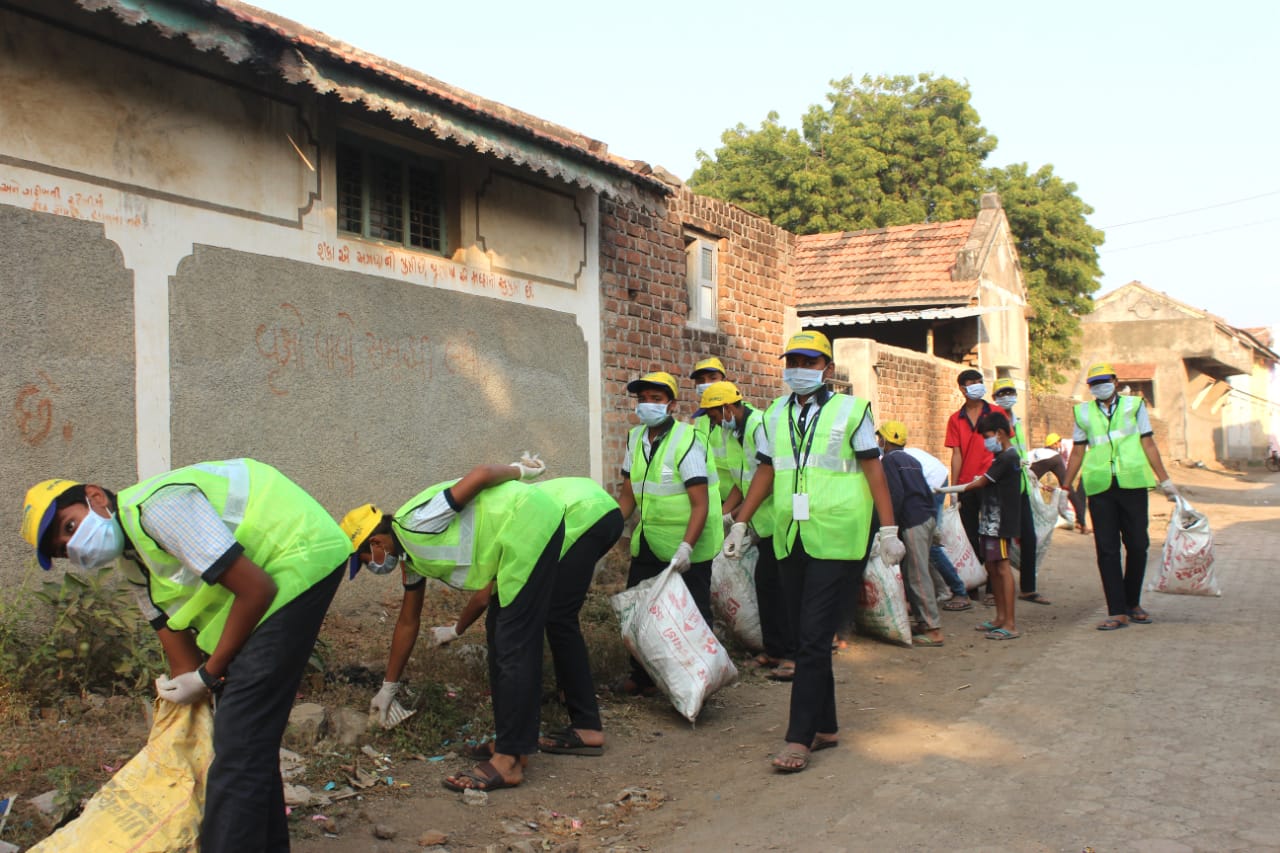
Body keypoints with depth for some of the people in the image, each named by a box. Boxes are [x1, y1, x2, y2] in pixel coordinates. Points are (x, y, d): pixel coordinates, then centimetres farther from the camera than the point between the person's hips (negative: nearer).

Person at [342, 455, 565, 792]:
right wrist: (389, 687, 33)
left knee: (514, 646, -9)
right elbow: (408, 623, 26)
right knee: (499, 637, 15)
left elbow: (480, 474, -18)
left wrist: (519, 471, 0)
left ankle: (509, 761, -7)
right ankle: (510, 739, 22)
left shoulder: (414, 524, -15)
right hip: (518, 542, 10)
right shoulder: (411, 557, 14)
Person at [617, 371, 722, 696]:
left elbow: (701, 504, -21)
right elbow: (628, 494, 11)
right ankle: (642, 675, 25)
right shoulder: (635, 438, 4)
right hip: (648, 543, 7)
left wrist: (686, 547, -30)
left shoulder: (687, 441, -17)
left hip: (686, 547, -7)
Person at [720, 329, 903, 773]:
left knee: (814, 638, -9)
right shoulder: (775, 415, 13)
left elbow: (873, 470, -1)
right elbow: (765, 472, 17)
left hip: (835, 540, -5)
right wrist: (740, 524, 14)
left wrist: (888, 529, -6)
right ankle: (826, 727, 22)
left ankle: (799, 738, -5)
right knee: (806, 637, 10)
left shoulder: (851, 410, 0)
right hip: (789, 540, 5)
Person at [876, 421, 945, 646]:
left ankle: (933, 630, -10)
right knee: (912, 572, 14)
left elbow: (896, 494, -13)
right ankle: (922, 618, 15)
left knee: (918, 575, -9)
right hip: (927, 517, 9)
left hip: (913, 522, -9)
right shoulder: (911, 460, 23)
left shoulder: (889, 460, -3)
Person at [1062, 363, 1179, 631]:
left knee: (1137, 545, 3)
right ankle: (1117, 612, 1)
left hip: (1132, 484, 0)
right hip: (1099, 487, 1)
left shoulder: (1134, 405, 8)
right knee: (1107, 550, -2)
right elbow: (1077, 452, 15)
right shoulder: (1084, 413, 11)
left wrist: (1165, 481, 7)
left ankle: (1132, 603, 21)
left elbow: (1148, 444, 9)